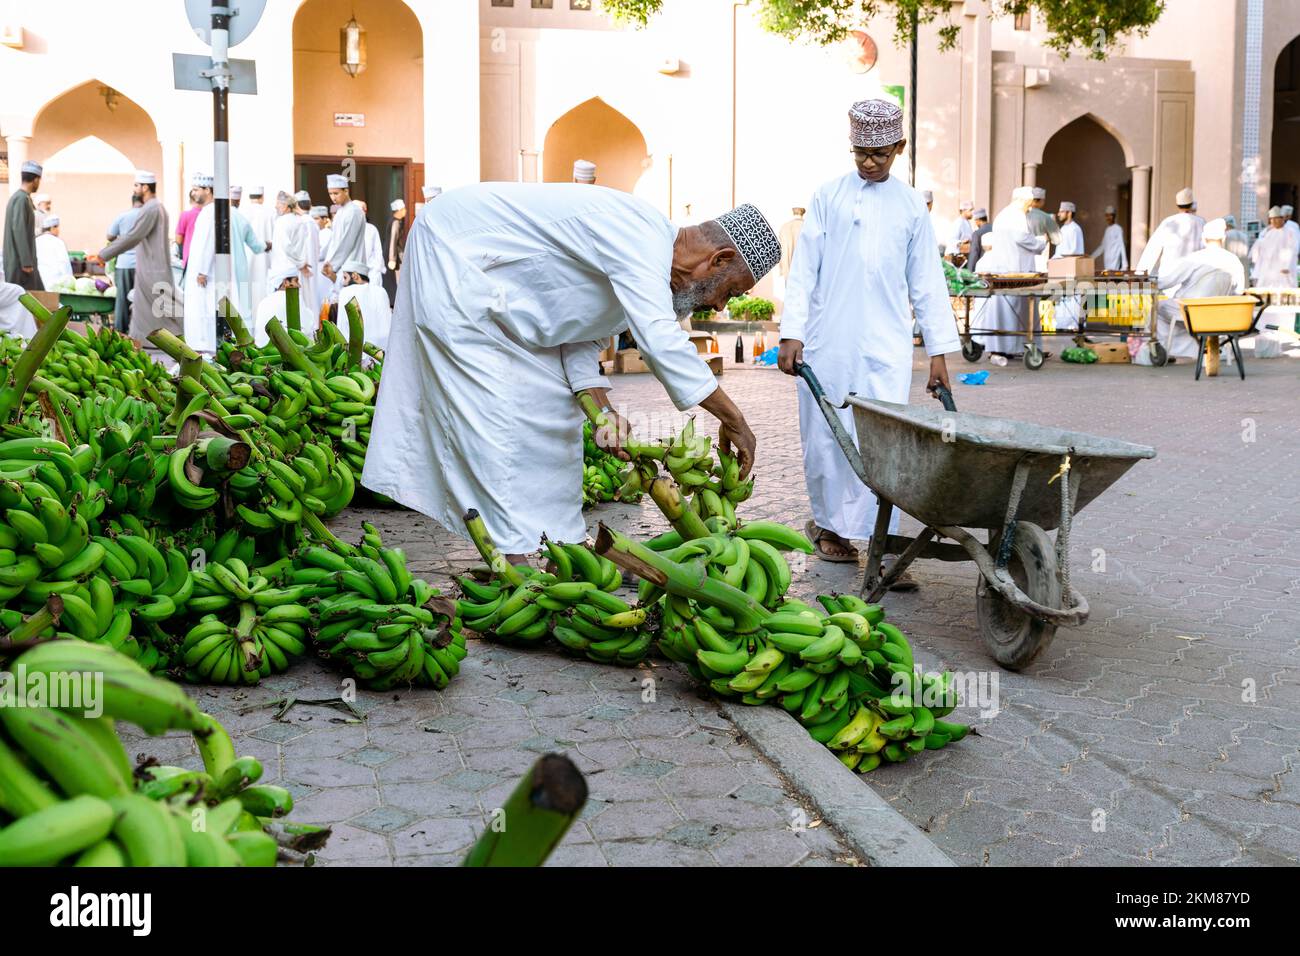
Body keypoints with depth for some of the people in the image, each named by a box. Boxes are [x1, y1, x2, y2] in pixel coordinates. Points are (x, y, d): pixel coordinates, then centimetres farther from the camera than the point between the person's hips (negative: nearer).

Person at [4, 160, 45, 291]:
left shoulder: (20, 197, 15)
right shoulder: (21, 198, -14)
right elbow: (19, 231, -20)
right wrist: (26, 262, -21)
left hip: (24, 260, 10)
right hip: (20, 261, -10)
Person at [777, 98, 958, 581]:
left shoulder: (911, 205, 10)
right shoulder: (828, 196, 5)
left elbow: (926, 281, 11)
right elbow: (803, 269, 4)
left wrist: (939, 350, 8)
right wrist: (792, 333, -5)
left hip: (887, 345, 1)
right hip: (829, 340, 0)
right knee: (826, 437, 5)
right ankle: (827, 522, 24)